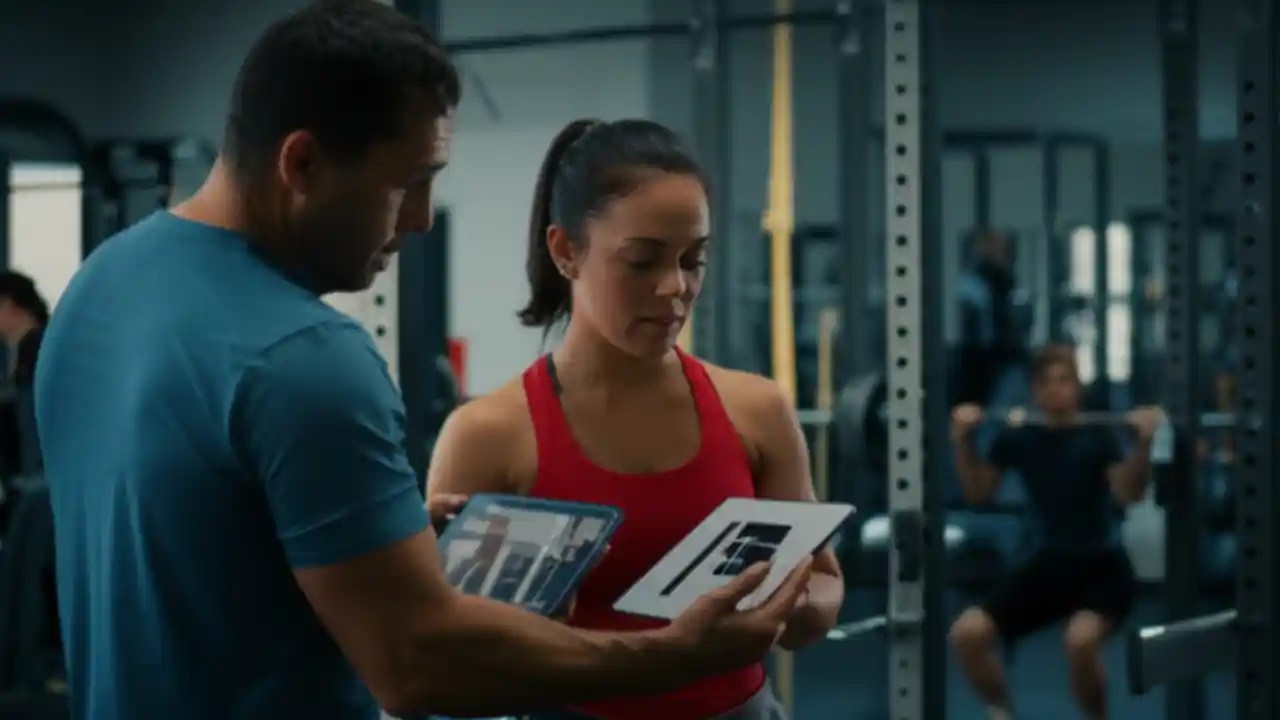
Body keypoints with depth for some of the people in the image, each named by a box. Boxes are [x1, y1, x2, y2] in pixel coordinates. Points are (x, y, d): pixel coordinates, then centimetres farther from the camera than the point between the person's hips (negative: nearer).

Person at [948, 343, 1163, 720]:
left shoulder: (1097, 437, -10)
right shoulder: (1018, 439, 1)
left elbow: (1129, 493, -22)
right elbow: (977, 492, 12)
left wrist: (1143, 441, -35)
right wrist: (962, 440, 0)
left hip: (1102, 567, -4)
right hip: (1048, 564, 4)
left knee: (1080, 639, -36)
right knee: (967, 633, -14)